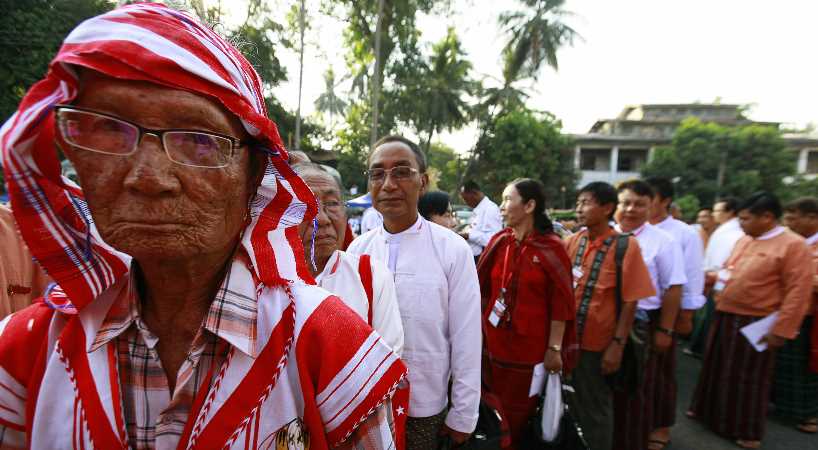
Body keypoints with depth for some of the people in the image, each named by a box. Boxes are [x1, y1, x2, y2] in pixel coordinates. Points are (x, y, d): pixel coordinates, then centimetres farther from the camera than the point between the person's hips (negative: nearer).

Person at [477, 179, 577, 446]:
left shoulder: (551, 248, -12)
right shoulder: (498, 242, 0)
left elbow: (561, 302, -10)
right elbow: (482, 288, 6)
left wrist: (554, 348, -10)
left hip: (531, 346, -4)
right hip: (495, 341, 4)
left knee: (520, 409, 13)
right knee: (495, 401, 17)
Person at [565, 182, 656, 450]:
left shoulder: (626, 246, -13)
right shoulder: (573, 242, 0)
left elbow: (630, 302, -12)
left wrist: (618, 344, -13)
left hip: (598, 344, -4)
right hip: (567, 340, 5)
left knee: (595, 409, 14)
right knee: (570, 403, 21)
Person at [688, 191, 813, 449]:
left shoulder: (793, 245, -14)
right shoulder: (744, 240, 9)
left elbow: (799, 292, -17)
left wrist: (781, 330, -19)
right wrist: (720, 276, 3)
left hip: (755, 324, -7)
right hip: (724, 316, 7)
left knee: (749, 378, 7)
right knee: (718, 369, 18)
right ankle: (710, 412, 36)